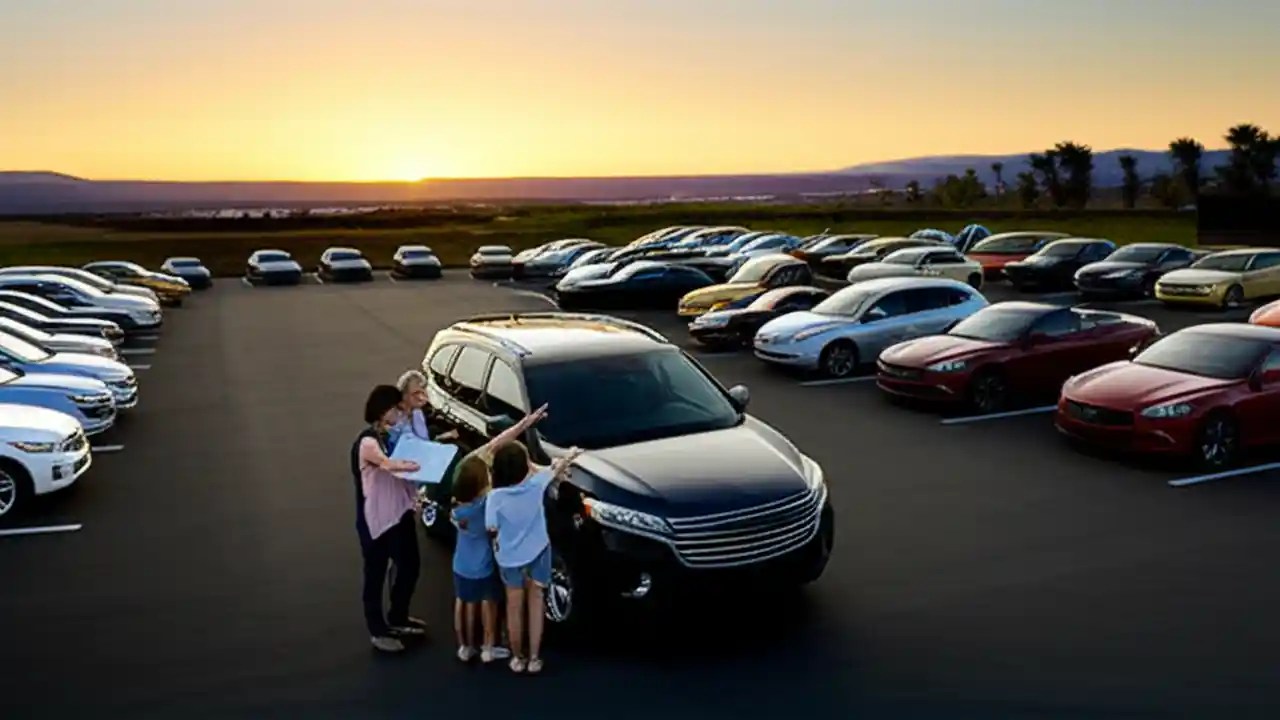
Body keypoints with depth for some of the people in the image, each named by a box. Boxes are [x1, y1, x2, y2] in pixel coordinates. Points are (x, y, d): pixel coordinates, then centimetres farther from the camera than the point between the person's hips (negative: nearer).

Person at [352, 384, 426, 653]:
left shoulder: (392, 436, 8)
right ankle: (378, 631, 20)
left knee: (409, 567, 18)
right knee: (376, 575, 6)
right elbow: (389, 465, -36)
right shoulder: (367, 442, -19)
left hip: (399, 513, 9)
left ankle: (397, 619, 38)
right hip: (375, 519, -8)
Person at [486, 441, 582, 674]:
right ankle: (534, 658, 20)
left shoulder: (496, 496, -24)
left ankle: (517, 658, 28)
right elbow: (555, 469, 2)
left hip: (510, 557, -1)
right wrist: (570, 456, 20)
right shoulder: (536, 484, -18)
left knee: (515, 606, 16)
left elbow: (492, 527, -11)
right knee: (535, 602, 17)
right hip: (538, 552, 1)